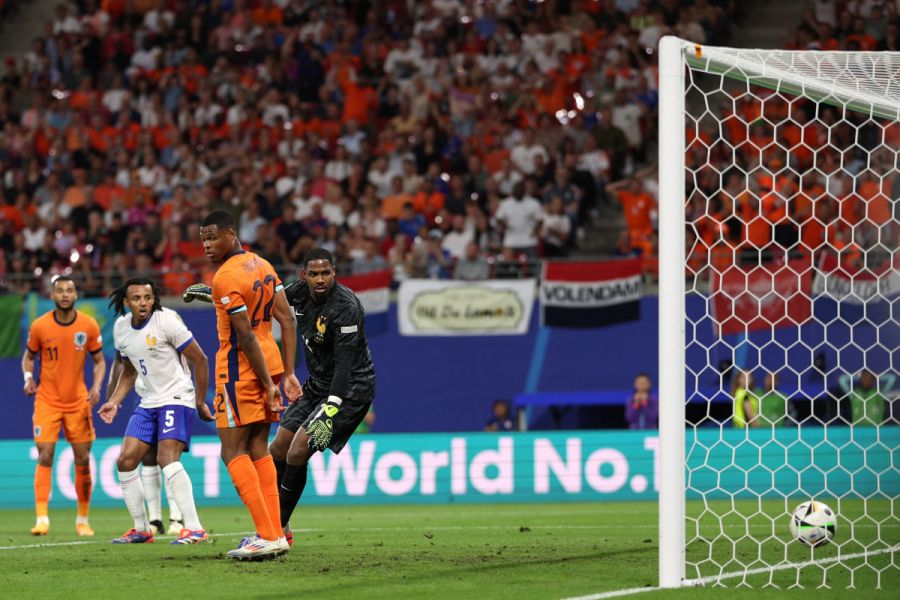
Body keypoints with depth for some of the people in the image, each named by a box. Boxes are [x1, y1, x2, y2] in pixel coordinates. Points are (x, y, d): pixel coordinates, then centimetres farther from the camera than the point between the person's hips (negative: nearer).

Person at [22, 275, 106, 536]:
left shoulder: (89, 326, -5)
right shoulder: (39, 326, -7)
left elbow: (99, 361, 6)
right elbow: (29, 356, 8)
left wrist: (96, 386, -12)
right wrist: (28, 378, -12)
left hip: (78, 402, 1)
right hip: (47, 401, -1)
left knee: (83, 460, 4)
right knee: (45, 457, -13)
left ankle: (83, 519, 18)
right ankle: (42, 519, -15)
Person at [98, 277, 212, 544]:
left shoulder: (167, 321, -14)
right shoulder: (121, 327, 7)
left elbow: (200, 360, -9)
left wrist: (201, 403, -8)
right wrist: (114, 402, 9)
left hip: (176, 398, -7)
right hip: (148, 402, 8)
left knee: (167, 459, -24)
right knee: (125, 461, 0)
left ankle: (194, 529, -25)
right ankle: (141, 530, 13)